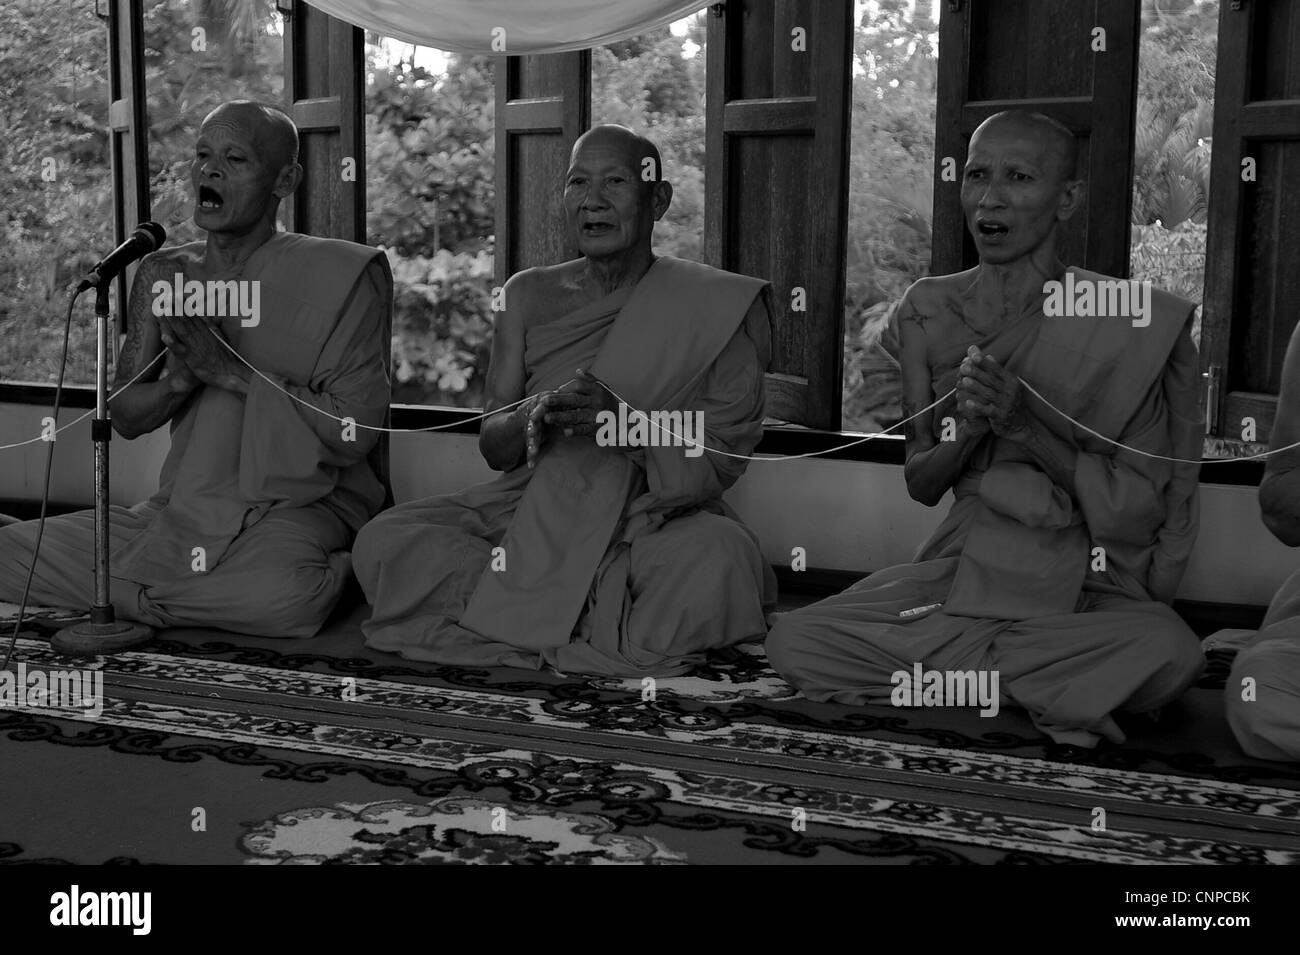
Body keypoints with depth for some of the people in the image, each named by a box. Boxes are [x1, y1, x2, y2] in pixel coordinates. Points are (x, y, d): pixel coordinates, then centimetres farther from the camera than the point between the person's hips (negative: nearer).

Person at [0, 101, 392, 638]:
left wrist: (231, 370, -18)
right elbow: (124, 417, 10)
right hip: (182, 509, 3)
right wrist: (178, 381, -13)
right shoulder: (163, 274, 10)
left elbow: (355, 432, -14)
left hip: (295, 508, -3)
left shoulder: (340, 276, -7)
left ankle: (128, 599, -11)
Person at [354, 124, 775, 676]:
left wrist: (624, 421, -23)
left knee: (718, 560, -38)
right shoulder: (530, 295, 10)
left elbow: (721, 461, -5)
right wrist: (535, 416, -16)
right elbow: (492, 448, 8)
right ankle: (625, 616, -20)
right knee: (381, 543, -20)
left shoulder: (714, 305, 0)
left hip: (655, 517, -3)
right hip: (532, 506, 4)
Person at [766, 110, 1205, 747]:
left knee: (1168, 652, -37)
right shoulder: (929, 309, 4)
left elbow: (1140, 509, -8)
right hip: (966, 568, 3)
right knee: (791, 641, -21)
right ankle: (1061, 691, -10)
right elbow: (921, 485, 6)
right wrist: (967, 425, -17)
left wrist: (1027, 424, -22)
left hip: (1092, 587, -3)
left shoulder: (1136, 322, -6)